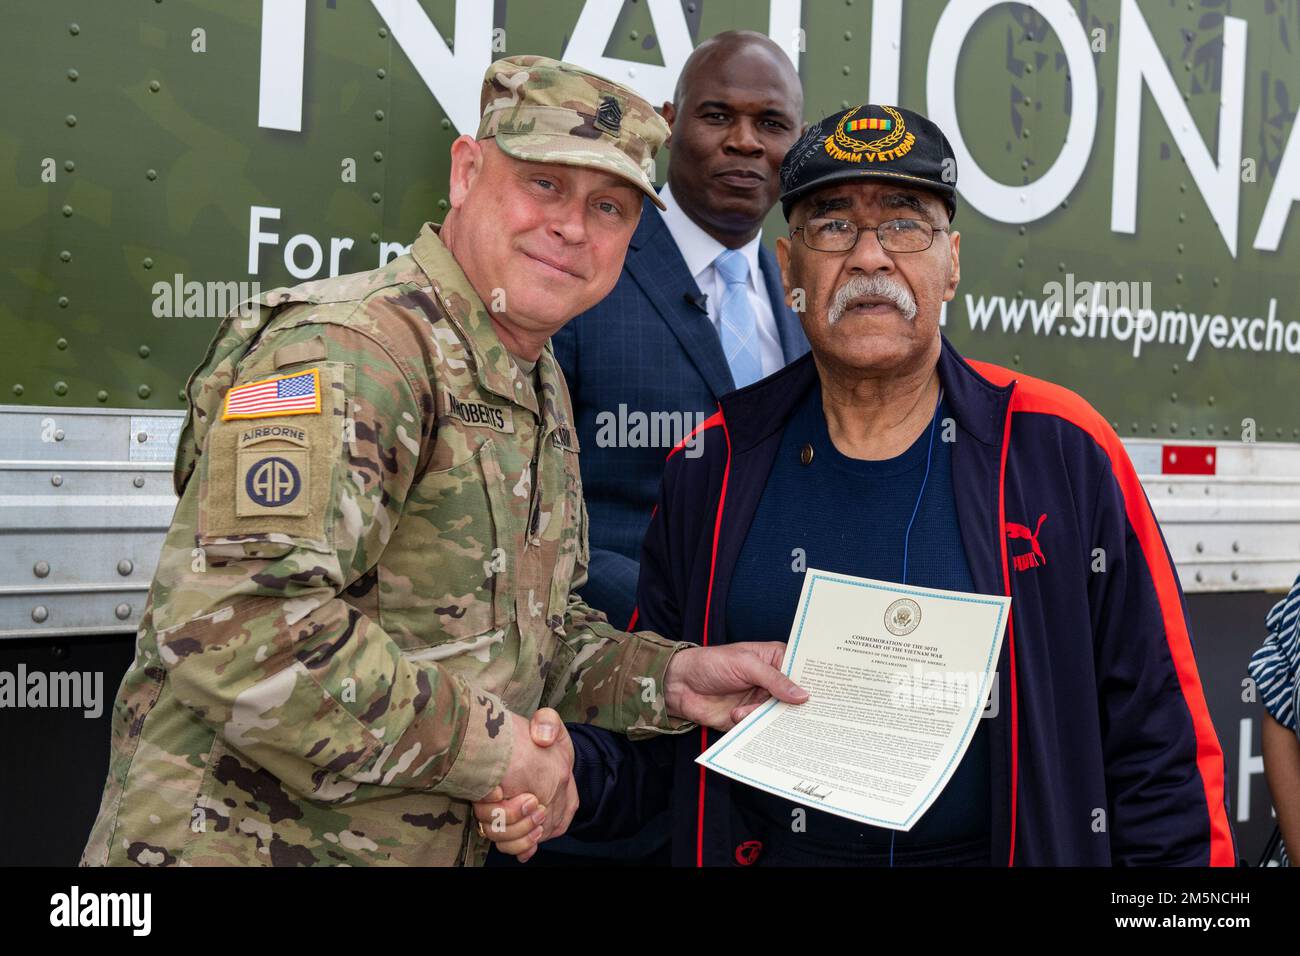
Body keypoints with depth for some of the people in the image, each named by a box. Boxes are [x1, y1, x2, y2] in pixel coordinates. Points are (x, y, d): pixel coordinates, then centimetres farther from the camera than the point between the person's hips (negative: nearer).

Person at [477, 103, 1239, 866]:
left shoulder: (1062, 452, -9)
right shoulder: (715, 466, -3)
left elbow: (1155, 738, -6)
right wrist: (573, 777, -15)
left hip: (994, 850, -1)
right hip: (769, 850, 2)